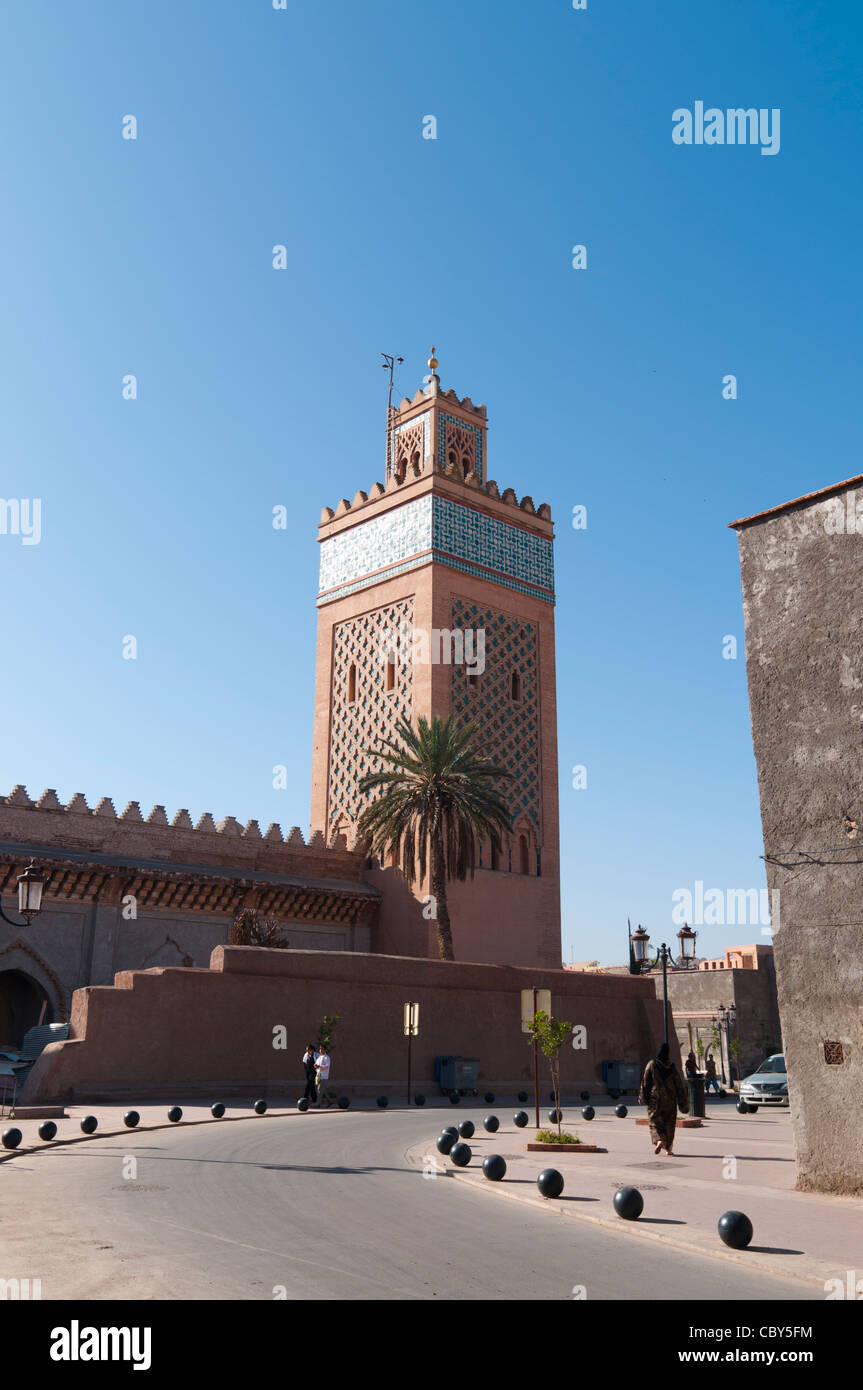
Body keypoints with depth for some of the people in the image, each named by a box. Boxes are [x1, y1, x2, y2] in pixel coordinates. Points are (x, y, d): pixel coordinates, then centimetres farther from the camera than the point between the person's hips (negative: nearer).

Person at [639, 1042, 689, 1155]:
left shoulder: (651, 1065, -7)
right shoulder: (672, 1066, -3)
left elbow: (645, 1082, -5)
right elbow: (679, 1084, -1)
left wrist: (643, 1097, 6)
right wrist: (683, 1102, 5)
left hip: (655, 1098, -2)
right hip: (670, 1099, 2)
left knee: (655, 1122, 3)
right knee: (669, 1123, 14)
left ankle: (659, 1140, -23)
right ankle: (668, 1148, 16)